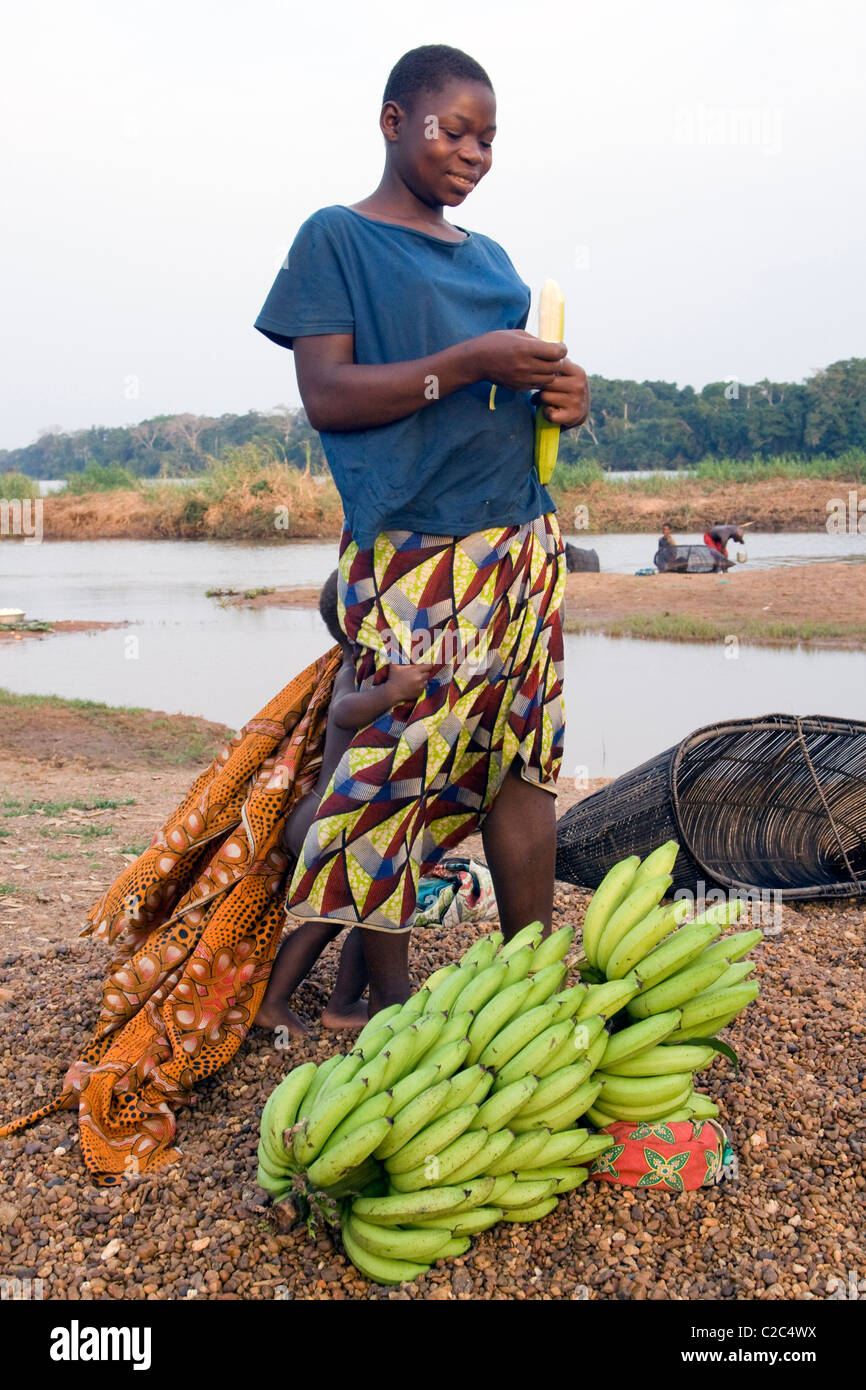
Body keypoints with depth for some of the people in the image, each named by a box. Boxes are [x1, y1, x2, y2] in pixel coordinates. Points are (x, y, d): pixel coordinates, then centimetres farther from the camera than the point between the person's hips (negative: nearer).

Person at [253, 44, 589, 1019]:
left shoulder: (491, 259, 22)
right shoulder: (337, 239, 3)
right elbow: (325, 394, -8)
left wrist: (558, 398, 3)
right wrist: (471, 363, -16)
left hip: (523, 542, 7)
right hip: (409, 553, -6)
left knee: (523, 758, 5)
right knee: (395, 764, -7)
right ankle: (388, 997, 5)